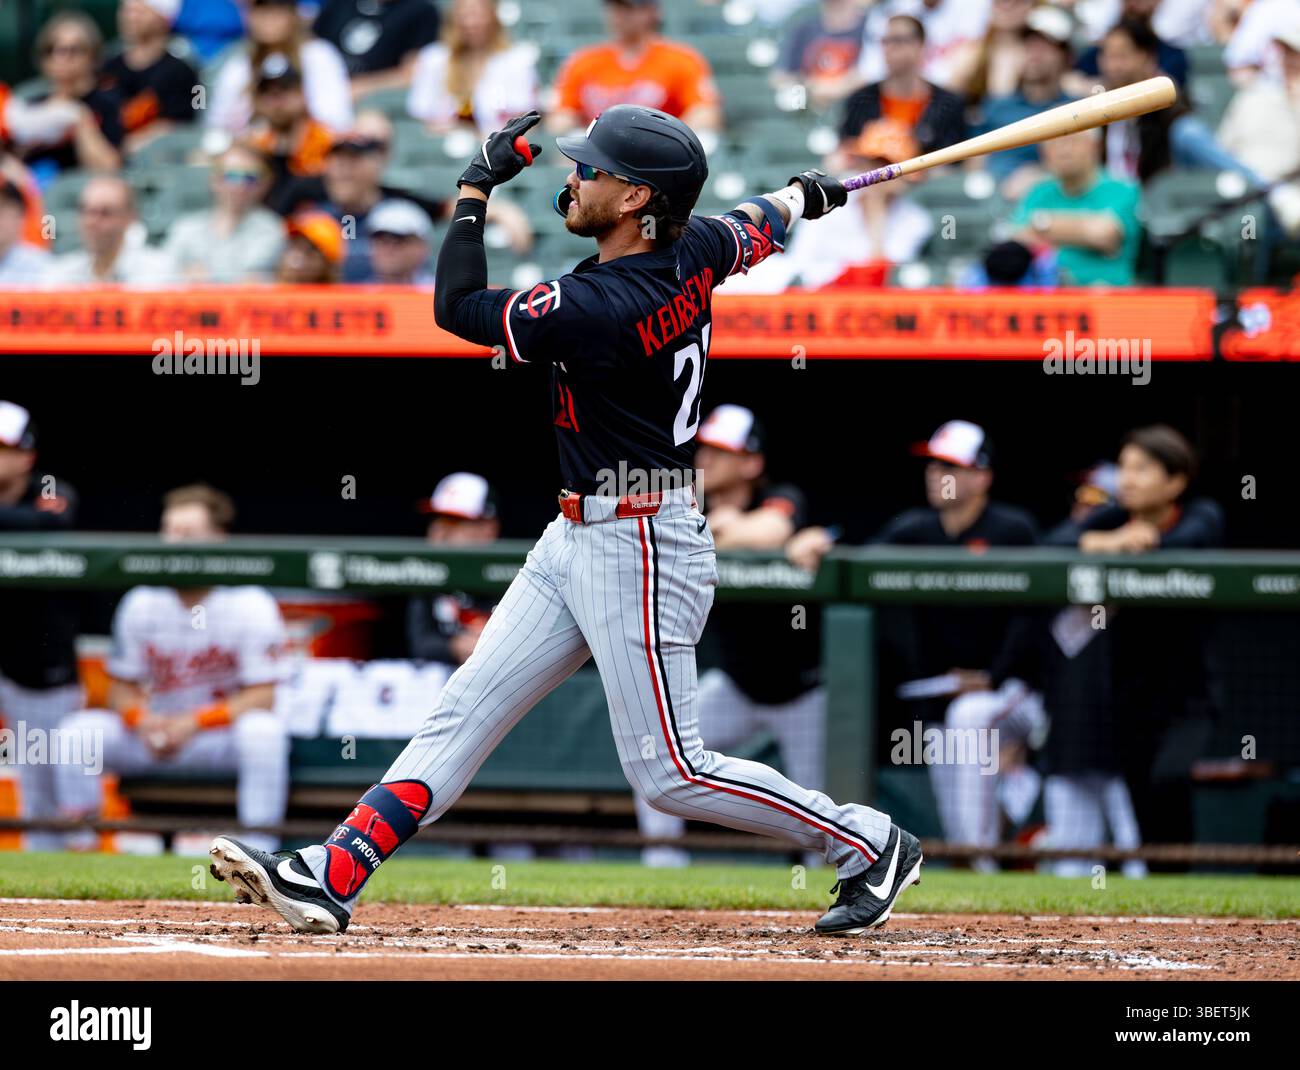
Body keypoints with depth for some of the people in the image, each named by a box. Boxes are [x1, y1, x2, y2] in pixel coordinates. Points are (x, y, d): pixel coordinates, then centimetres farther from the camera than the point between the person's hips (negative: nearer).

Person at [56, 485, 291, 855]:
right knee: (79, 729, -18)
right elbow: (122, 686, 6)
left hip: (223, 734, -4)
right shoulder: (141, 605, 0)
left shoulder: (251, 606, -12)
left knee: (263, 729, -37)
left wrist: (194, 723, -26)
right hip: (155, 733, 4)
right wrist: (141, 720, -17)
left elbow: (262, 697, -15)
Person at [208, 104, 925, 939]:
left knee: (668, 770, -2)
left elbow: (458, 308, -15)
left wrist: (477, 187, -8)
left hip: (640, 553, -10)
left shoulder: (600, 307, -25)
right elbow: (759, 227, 23)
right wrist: (804, 195, 44)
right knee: (465, 713, 5)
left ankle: (870, 843, 11)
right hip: (578, 540, 10)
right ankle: (331, 878, 3)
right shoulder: (696, 252, -1)